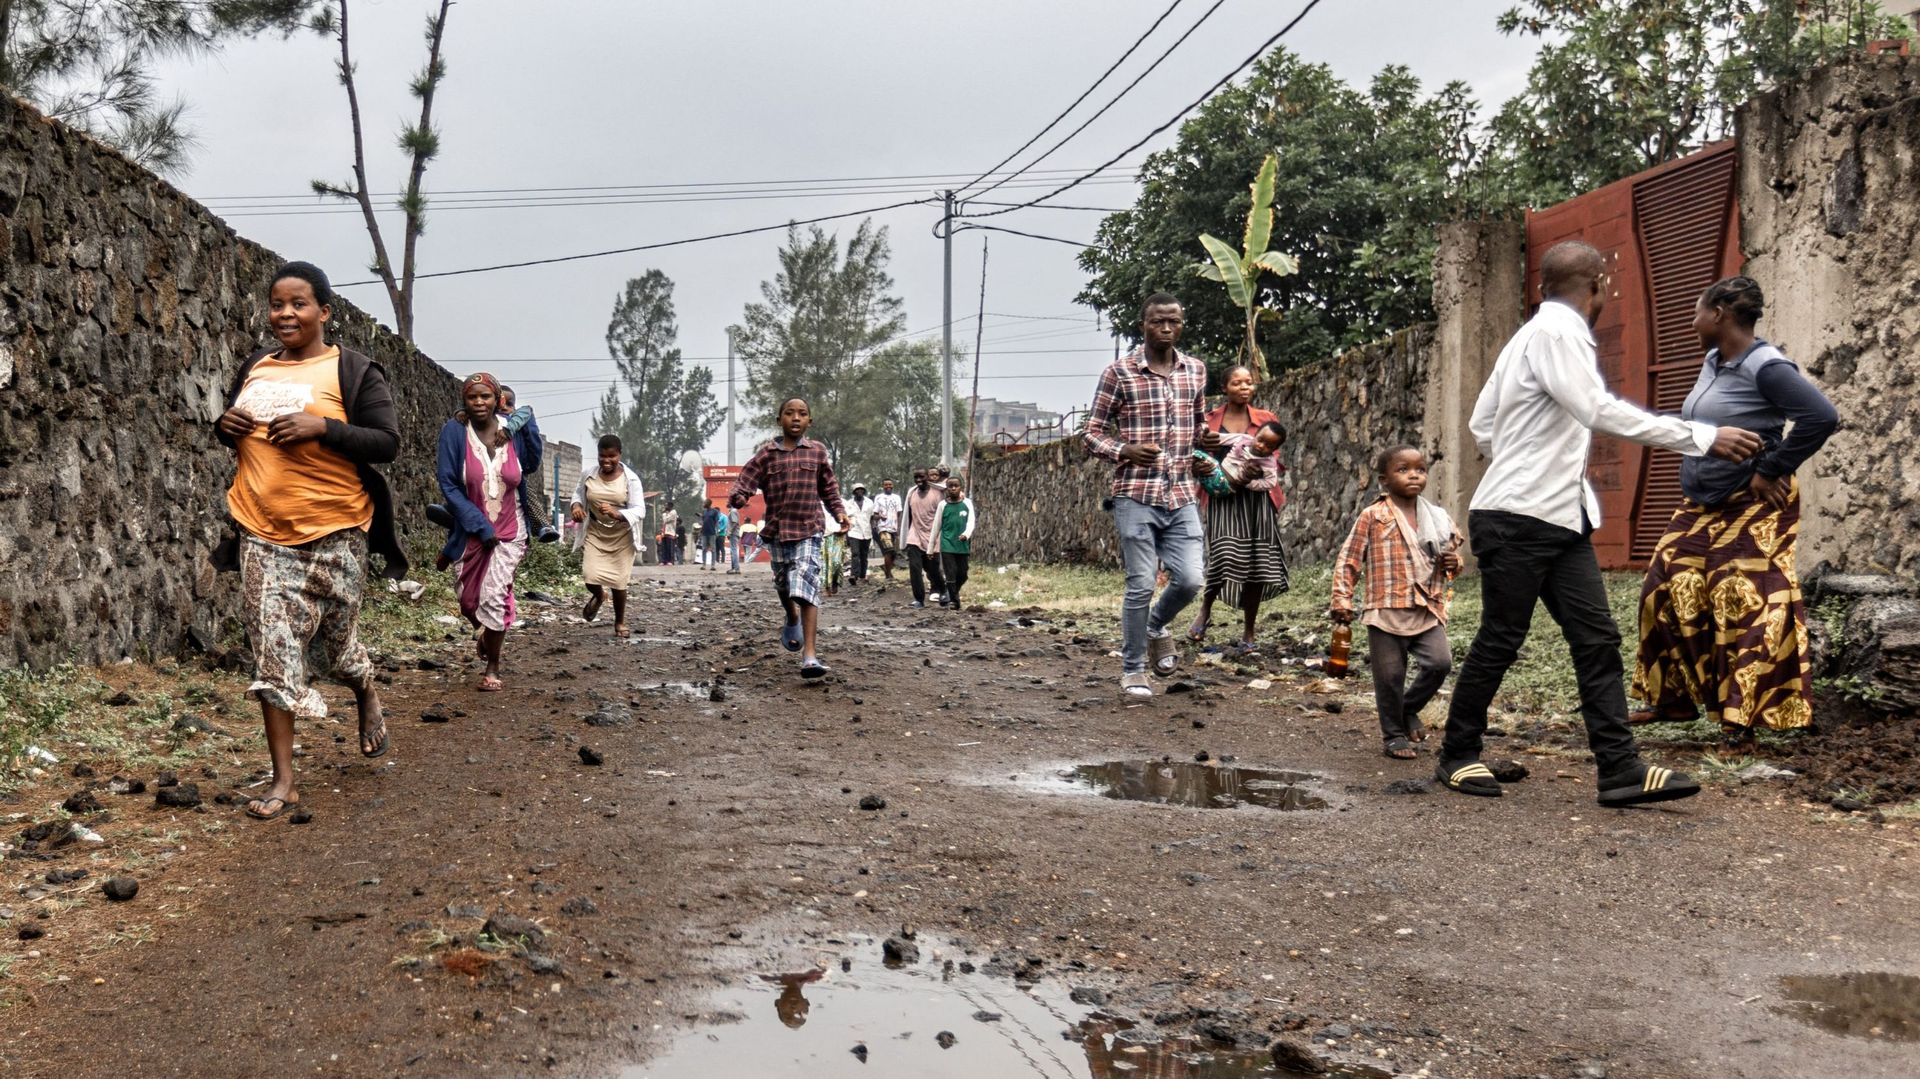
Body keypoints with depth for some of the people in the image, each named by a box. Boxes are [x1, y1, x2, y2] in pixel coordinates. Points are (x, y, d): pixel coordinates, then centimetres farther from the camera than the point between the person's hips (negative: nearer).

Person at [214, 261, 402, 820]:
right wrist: (225, 427, 0)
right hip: (263, 532, 3)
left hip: (333, 530, -3)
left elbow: (387, 441, -8)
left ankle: (368, 698, 47)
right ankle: (282, 780, 5)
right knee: (274, 651, 0)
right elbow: (234, 428, 24)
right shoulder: (254, 368, 11)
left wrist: (322, 426, -21)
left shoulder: (352, 370, -4)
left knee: (337, 640, 11)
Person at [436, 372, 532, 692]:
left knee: (495, 597, -10)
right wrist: (481, 526, -15)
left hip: (508, 532, 0)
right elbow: (448, 484, -12)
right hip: (470, 531, 0)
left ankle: (493, 667, 8)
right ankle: (488, 632, 44)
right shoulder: (455, 431, -12)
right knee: (469, 600, 10)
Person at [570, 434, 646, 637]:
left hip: (622, 536, -2)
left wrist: (617, 514, -35)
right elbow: (578, 494, 14)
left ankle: (620, 621, 29)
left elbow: (639, 511, -17)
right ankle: (598, 596, 27)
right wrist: (575, 506, -10)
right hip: (595, 532, 2)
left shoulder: (631, 479, -14)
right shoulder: (588, 475, -5)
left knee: (618, 580, 3)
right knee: (590, 576, -12)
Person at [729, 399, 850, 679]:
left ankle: (809, 655, -22)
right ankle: (792, 619, 53)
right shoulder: (767, 453, 2)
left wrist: (839, 512, -1)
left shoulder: (817, 452, 5)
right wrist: (737, 496, -26)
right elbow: (746, 480, -5)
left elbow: (829, 487, 12)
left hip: (808, 531, -2)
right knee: (783, 585, 19)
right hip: (777, 530, 2)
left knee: (806, 589, -16)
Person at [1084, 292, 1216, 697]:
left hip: (1182, 496, 4)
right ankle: (1133, 669, 14)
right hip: (1136, 496, -4)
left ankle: (1156, 626, 29)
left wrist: (1206, 457, 6)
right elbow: (1094, 432, -1)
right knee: (1140, 585, -2)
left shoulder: (1196, 370, 10)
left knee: (1189, 580, -4)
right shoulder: (1118, 372, -4)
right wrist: (1125, 450, -20)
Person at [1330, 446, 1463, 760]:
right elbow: (1348, 561, -1)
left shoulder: (1437, 518, 11)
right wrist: (1342, 600, -9)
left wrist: (1453, 563, 2)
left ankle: (1409, 708, 14)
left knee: (1440, 662, -13)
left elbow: (1451, 553, 26)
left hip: (1428, 611, 4)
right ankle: (1394, 734, 20)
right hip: (1386, 612, -3)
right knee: (1390, 676, 1)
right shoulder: (1372, 517, -2)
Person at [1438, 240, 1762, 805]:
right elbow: (1599, 410, -24)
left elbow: (1481, 423, 20)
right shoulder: (1556, 331, -12)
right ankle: (1458, 756, 13)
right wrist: (1702, 436, -23)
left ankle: (1620, 768, -1)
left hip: (1560, 518, 10)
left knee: (1597, 639, 2)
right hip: (1518, 519, -10)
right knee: (1500, 641, 0)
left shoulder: (1533, 334, 17)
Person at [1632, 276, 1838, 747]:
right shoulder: (1713, 361, 9)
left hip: (1750, 510, -9)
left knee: (1746, 608, -8)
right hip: (1701, 506, 9)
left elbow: (1822, 416, -26)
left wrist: (1771, 470, -20)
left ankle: (1741, 722, -3)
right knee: (1669, 592, 8)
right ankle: (1674, 699, 21)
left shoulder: (1765, 367, -17)